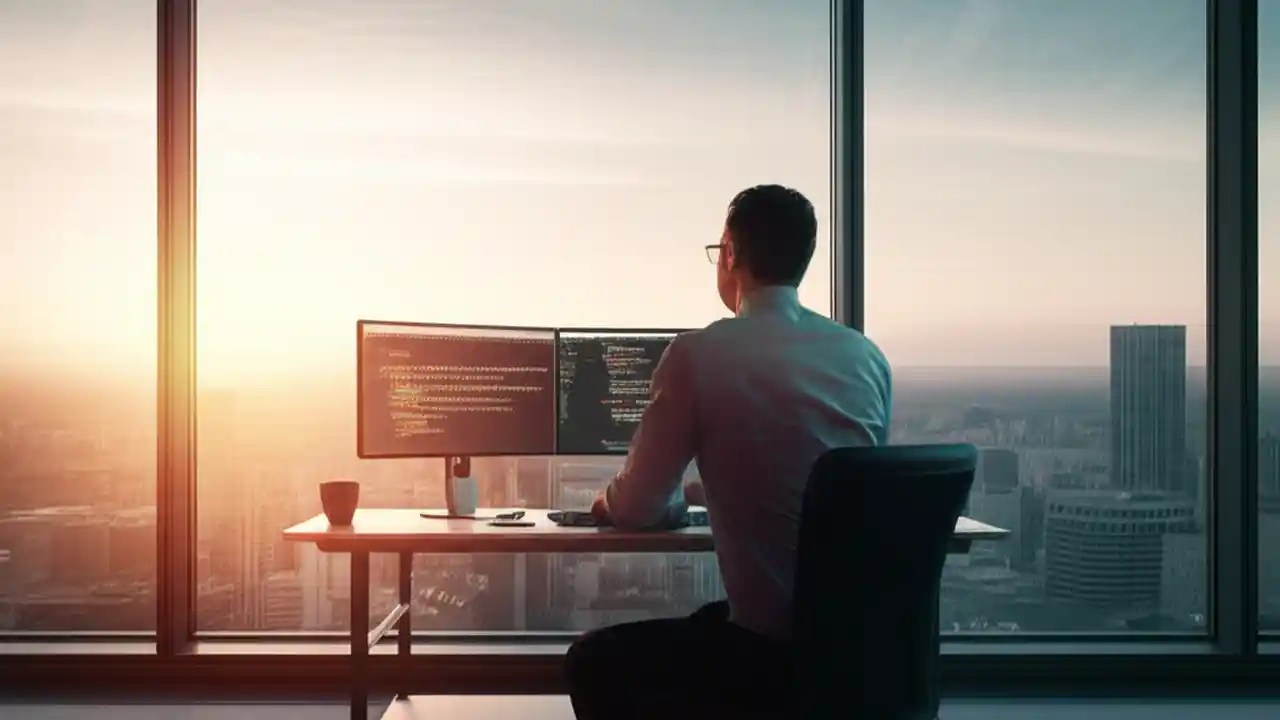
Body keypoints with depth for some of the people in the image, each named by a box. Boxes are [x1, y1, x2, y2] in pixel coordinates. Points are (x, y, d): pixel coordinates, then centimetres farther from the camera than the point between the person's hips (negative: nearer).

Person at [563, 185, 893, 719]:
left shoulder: (699, 353, -10)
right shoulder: (865, 355, 6)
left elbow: (639, 508, -2)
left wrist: (607, 501, 23)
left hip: (777, 649, -6)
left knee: (593, 662, 18)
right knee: (707, 621, 35)